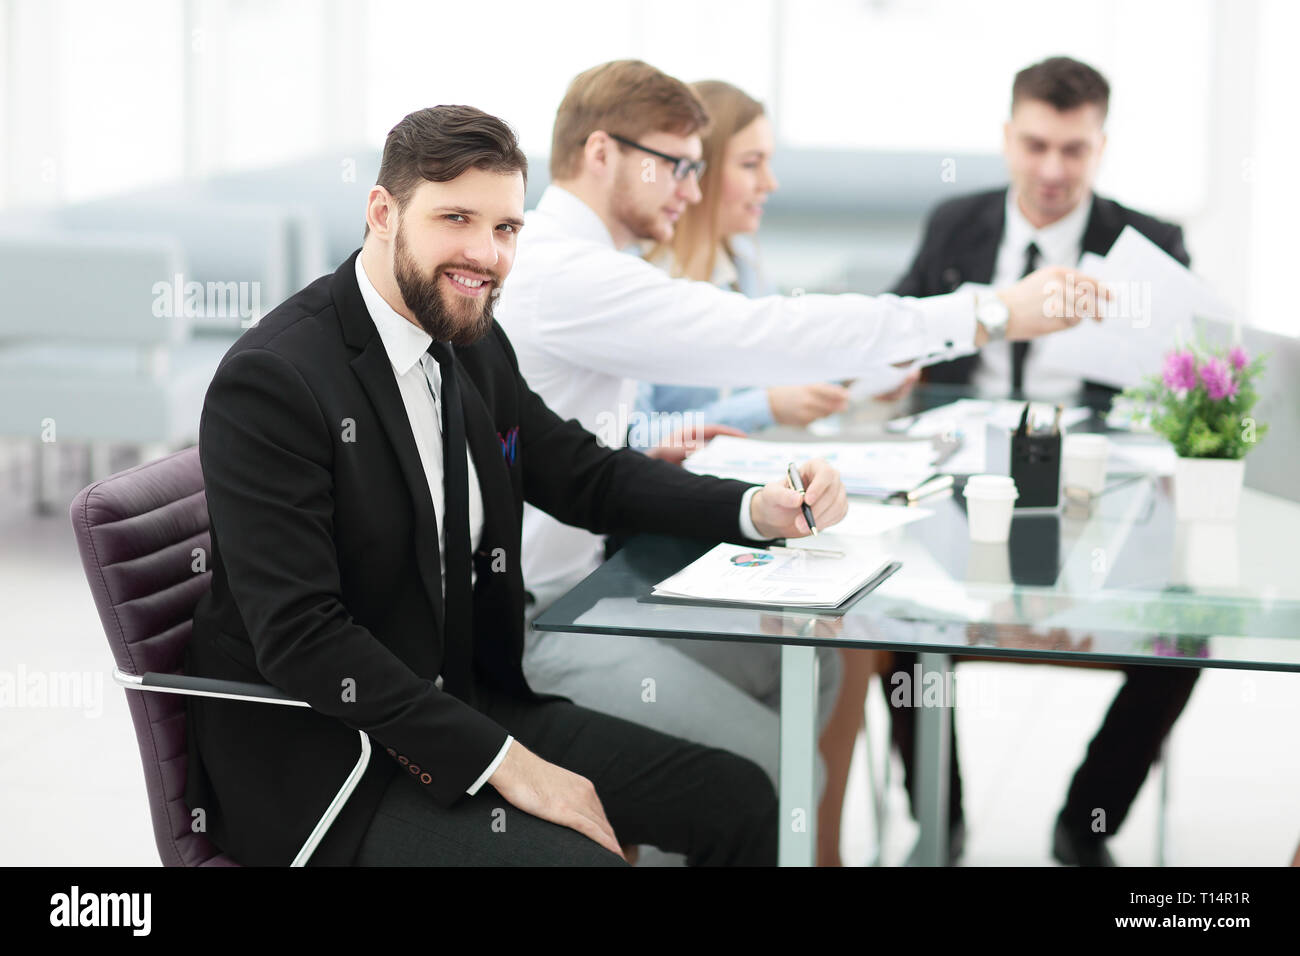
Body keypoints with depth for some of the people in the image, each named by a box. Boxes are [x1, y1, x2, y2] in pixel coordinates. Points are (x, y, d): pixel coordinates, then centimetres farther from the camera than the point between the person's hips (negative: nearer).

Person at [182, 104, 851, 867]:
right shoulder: (271, 381, -19)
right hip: (312, 761, -8)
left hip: (464, 703, 8)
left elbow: (584, 475, 19)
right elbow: (299, 635, -24)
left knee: (739, 800, 1)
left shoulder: (476, 349, 6)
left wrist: (761, 510, 1)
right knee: (576, 856, -26)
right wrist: (499, 762, -24)